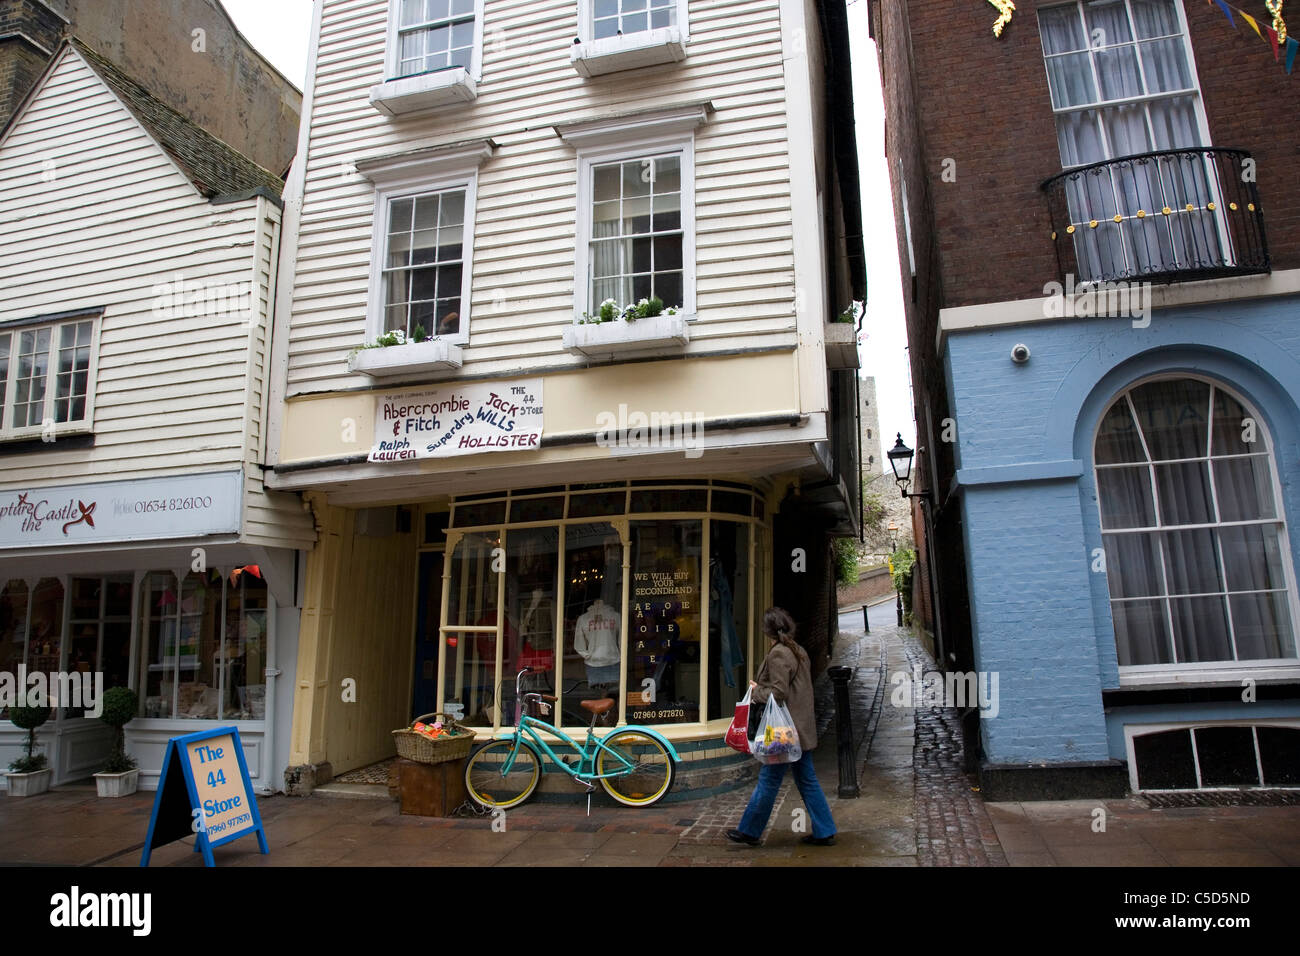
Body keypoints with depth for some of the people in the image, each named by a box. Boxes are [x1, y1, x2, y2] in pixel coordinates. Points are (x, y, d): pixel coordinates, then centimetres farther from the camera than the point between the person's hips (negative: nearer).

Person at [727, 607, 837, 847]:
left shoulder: (778, 654, -17)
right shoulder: (799, 652, 11)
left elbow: (778, 694, -21)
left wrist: (756, 691, -5)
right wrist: (761, 689, 13)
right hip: (802, 729, 9)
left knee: (768, 781, 1)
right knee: (807, 781, 14)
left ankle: (749, 831, 12)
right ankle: (824, 832, 18)